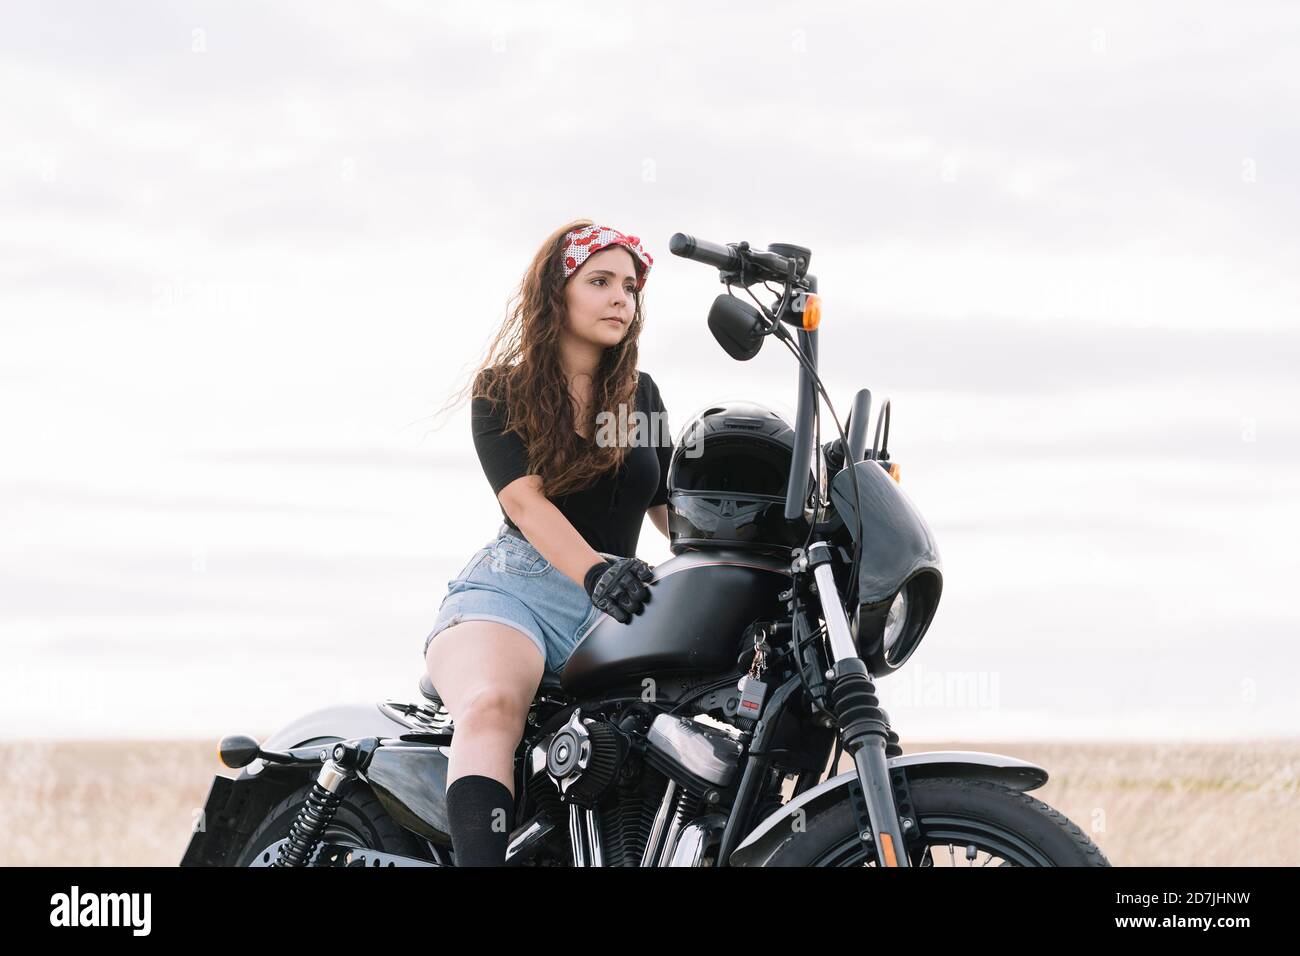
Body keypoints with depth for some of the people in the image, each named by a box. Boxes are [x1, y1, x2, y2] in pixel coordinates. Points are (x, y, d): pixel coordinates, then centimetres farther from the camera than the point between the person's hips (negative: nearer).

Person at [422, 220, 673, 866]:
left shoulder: (641, 395, 21)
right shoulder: (503, 391, 6)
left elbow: (667, 504, 25)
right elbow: (525, 499, -10)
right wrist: (595, 572, -28)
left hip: (616, 604, 6)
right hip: (515, 588, -5)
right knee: (491, 707, -37)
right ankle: (482, 859, -55)